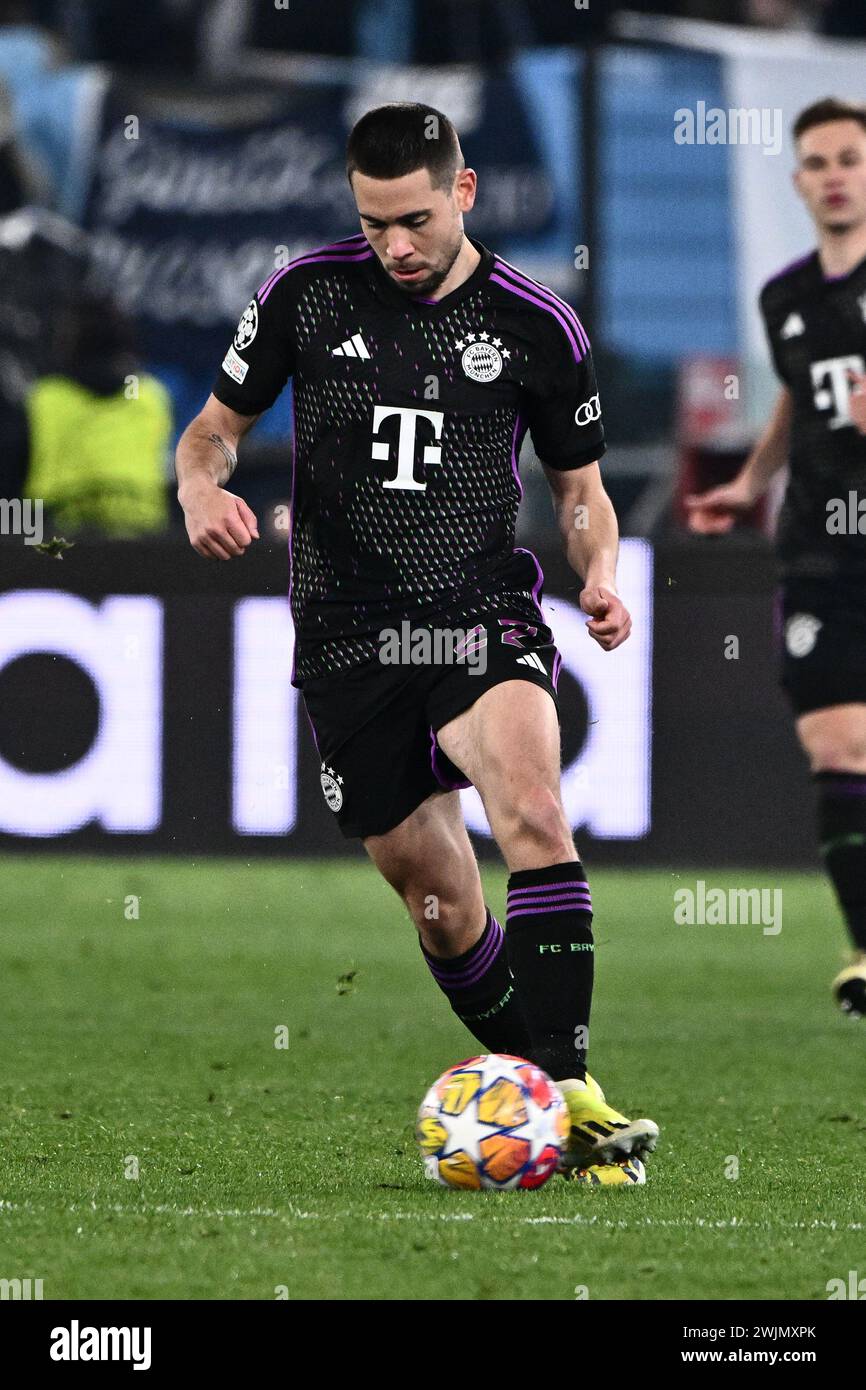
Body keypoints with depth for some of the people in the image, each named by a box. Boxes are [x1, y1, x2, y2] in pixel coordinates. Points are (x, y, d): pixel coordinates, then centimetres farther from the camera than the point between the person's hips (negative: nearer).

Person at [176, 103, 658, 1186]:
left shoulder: (535, 324, 1)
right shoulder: (304, 295, 2)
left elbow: (578, 486, 13)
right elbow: (217, 424, 13)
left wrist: (599, 571, -8)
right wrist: (203, 489, -11)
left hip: (482, 613, -2)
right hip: (348, 635, 2)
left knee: (531, 808, -29)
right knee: (438, 900, 6)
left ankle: (570, 1088, -32)